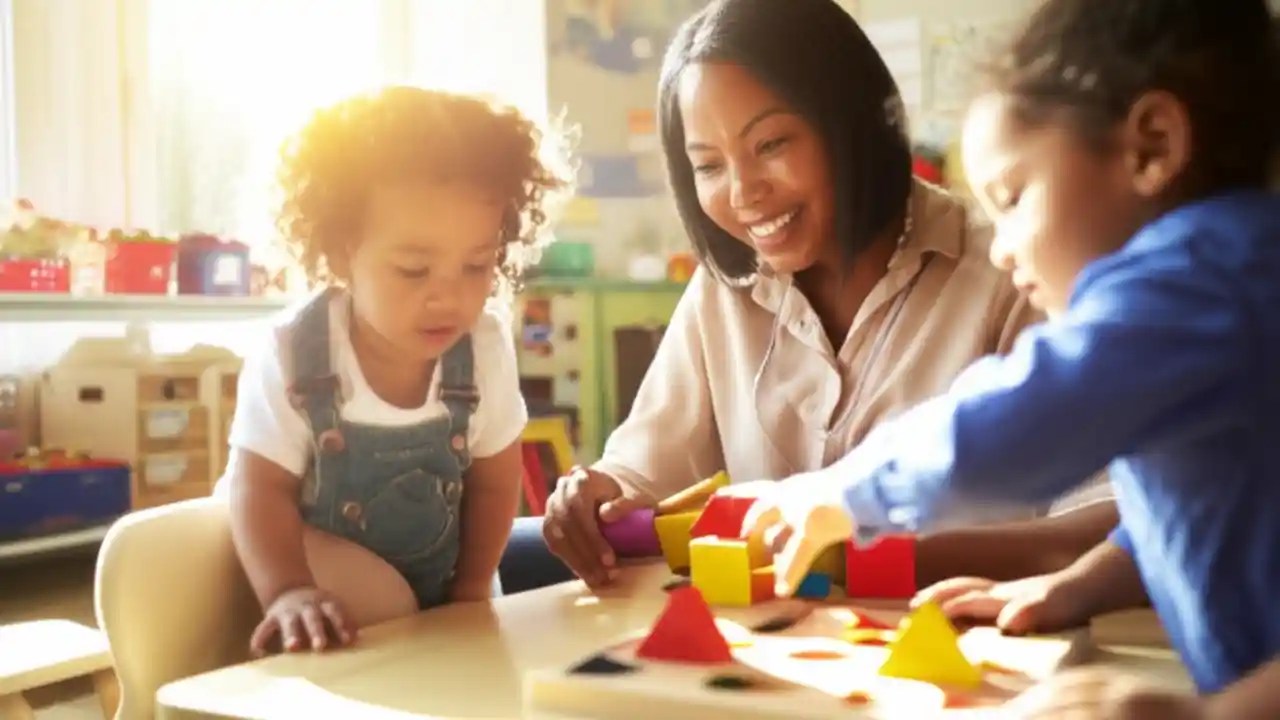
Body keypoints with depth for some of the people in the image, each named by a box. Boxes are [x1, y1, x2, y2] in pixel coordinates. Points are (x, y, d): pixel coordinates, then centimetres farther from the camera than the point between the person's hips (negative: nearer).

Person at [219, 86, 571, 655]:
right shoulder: (292, 355, -26)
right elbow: (260, 489, -23)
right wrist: (288, 592, -38)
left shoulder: (487, 347, -18)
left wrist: (469, 594, -4)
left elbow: (493, 482, -7)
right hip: (319, 561, -3)